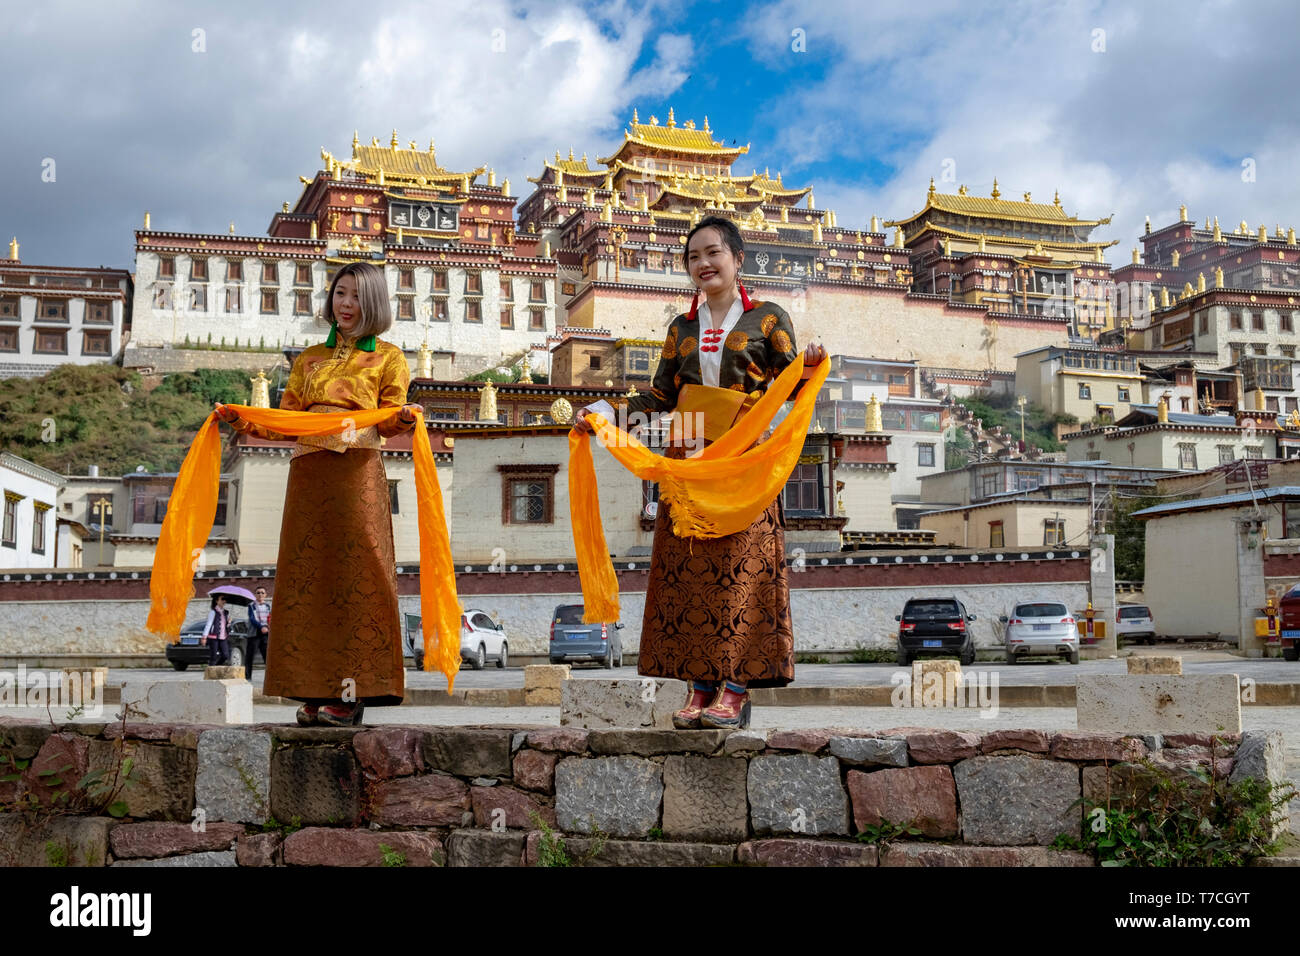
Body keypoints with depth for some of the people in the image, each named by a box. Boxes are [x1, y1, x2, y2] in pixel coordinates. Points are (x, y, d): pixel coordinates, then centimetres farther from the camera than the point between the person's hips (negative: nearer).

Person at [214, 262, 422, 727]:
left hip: (357, 472, -4)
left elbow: (388, 423, 1)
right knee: (307, 575, -1)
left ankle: (352, 690, -8)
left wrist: (403, 419, -20)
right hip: (308, 474, 4)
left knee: (354, 574, -8)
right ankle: (315, 691, 2)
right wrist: (240, 421, 2)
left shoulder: (387, 357, 12)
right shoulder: (310, 359, 22)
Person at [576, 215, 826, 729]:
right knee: (688, 566, -3)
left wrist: (809, 367, -19)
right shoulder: (681, 328, 18)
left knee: (740, 565, -10)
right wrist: (604, 410, 6)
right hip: (688, 455, 4)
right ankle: (701, 687, 1)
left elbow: (792, 387, 2)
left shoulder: (767, 318, 7)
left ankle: (736, 690, -9)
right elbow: (659, 398, 16)